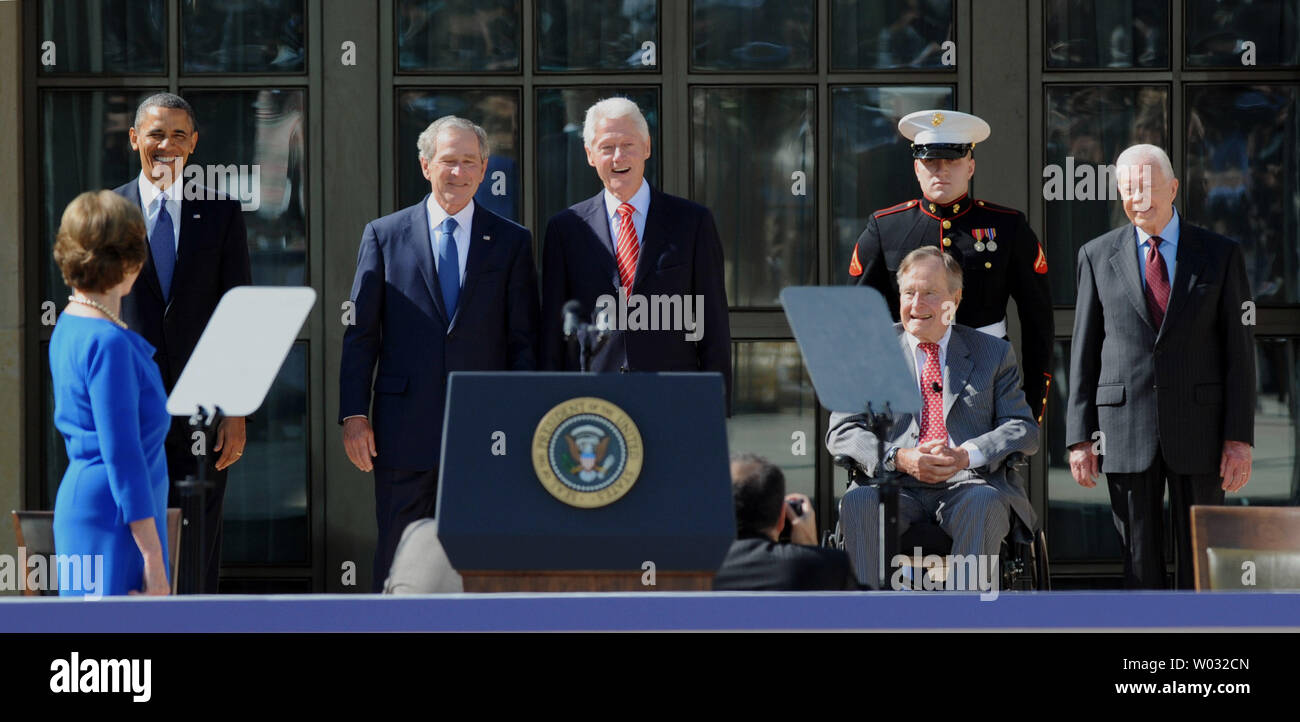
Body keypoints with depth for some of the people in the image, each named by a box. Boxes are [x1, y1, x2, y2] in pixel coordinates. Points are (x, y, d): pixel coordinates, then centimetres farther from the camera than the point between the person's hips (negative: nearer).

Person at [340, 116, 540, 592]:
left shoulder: (511, 242, 8)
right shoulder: (384, 235, 7)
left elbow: (524, 340, 6)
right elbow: (360, 333, 6)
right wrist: (354, 414, -2)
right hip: (405, 426, 0)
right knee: (397, 558, 2)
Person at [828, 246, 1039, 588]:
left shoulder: (993, 353, 16)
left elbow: (1024, 430, 7)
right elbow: (842, 431, 7)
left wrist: (967, 455, -14)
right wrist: (899, 457, -14)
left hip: (967, 485, 0)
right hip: (897, 486, 0)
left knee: (984, 503, -35)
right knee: (858, 502, -32)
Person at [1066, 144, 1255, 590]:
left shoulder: (1221, 255, 4)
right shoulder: (1097, 256, 7)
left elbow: (1239, 349, 2)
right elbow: (1084, 351, 7)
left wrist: (1240, 438, -6)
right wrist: (1080, 437, 0)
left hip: (1198, 430, -1)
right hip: (1125, 431, 1)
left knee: (1200, 565, 2)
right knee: (1140, 566, 2)